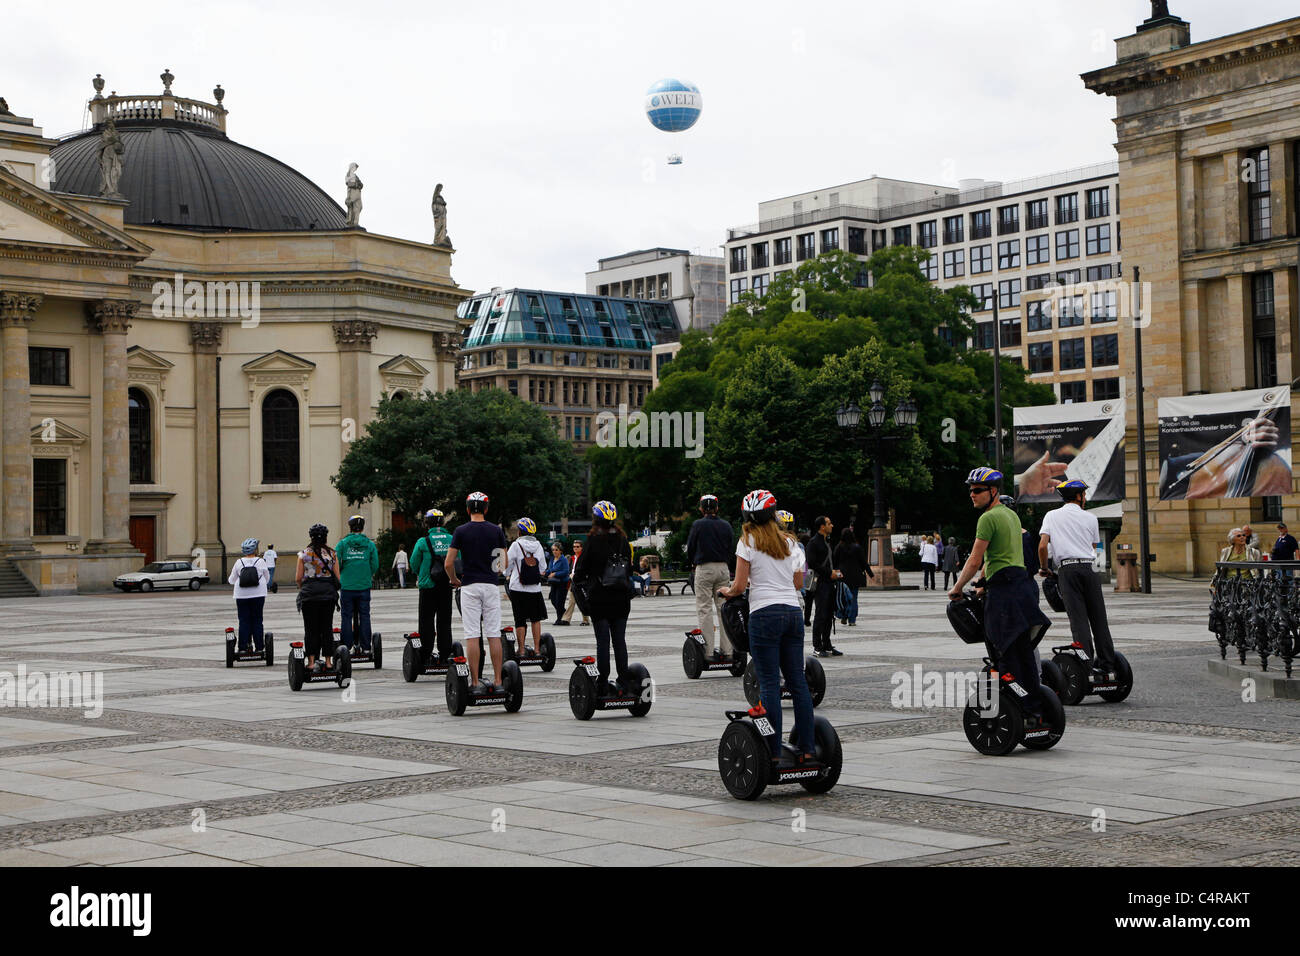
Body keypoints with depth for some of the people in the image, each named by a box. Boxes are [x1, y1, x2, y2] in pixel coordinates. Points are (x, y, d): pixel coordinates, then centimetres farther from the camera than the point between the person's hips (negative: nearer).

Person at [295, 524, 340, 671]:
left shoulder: (304, 554, -1)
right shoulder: (332, 554, 3)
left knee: (310, 628, 5)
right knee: (327, 627, 8)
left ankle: (312, 661, 1)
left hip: (310, 593, -1)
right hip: (328, 593, 2)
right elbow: (337, 578, 2)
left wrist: (302, 587, 18)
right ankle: (328, 661, 8)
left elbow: (298, 578, -2)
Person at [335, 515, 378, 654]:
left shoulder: (342, 544, -2)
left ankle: (348, 647, 4)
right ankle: (365, 647, 8)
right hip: (364, 586, 1)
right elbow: (375, 565, -1)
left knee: (347, 617, 6)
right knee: (364, 616, 7)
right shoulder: (370, 544, 1)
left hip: (347, 586, -1)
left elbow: (336, 564, -5)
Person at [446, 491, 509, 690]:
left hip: (470, 587, -2)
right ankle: (498, 681, 3)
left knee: (472, 636, -2)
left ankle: (475, 682, -4)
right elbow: (504, 563, 8)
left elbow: (448, 563, -6)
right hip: (491, 586, 2)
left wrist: (454, 580, 12)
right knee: (494, 635, 4)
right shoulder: (496, 530, 4)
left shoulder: (461, 531, -3)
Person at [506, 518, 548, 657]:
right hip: (535, 588, 3)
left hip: (518, 588, -3)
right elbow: (542, 567, 12)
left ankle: (522, 650, 2)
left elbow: (507, 564, 0)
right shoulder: (538, 546, 3)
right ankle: (536, 650, 10)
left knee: (520, 620, 2)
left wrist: (507, 576, 20)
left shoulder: (516, 545, -7)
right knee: (536, 619, 12)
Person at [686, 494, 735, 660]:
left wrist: (692, 562, 17)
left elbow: (690, 548, -2)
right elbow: (730, 548, 10)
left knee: (704, 609, 0)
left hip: (704, 569, -4)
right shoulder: (726, 525, 6)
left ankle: (708, 650, -4)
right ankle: (727, 650, 8)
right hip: (723, 568, 4)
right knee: (724, 608, 9)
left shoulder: (698, 525, -7)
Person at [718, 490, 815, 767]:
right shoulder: (788, 541, 13)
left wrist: (726, 591, 15)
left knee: (769, 684, -3)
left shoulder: (748, 542, -2)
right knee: (797, 681, 9)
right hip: (793, 611, 5)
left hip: (765, 613, -5)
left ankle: (774, 752, -4)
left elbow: (739, 587, -6)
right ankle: (807, 749, 9)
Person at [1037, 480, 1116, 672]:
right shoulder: (1090, 518, 11)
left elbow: (1042, 546, -2)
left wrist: (1045, 569, 11)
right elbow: (1094, 548, 15)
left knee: (1078, 618, -3)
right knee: (1098, 618, 7)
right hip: (1088, 567, 1)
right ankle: (1107, 662, 10)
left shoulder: (1051, 516, 7)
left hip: (1067, 569, -1)